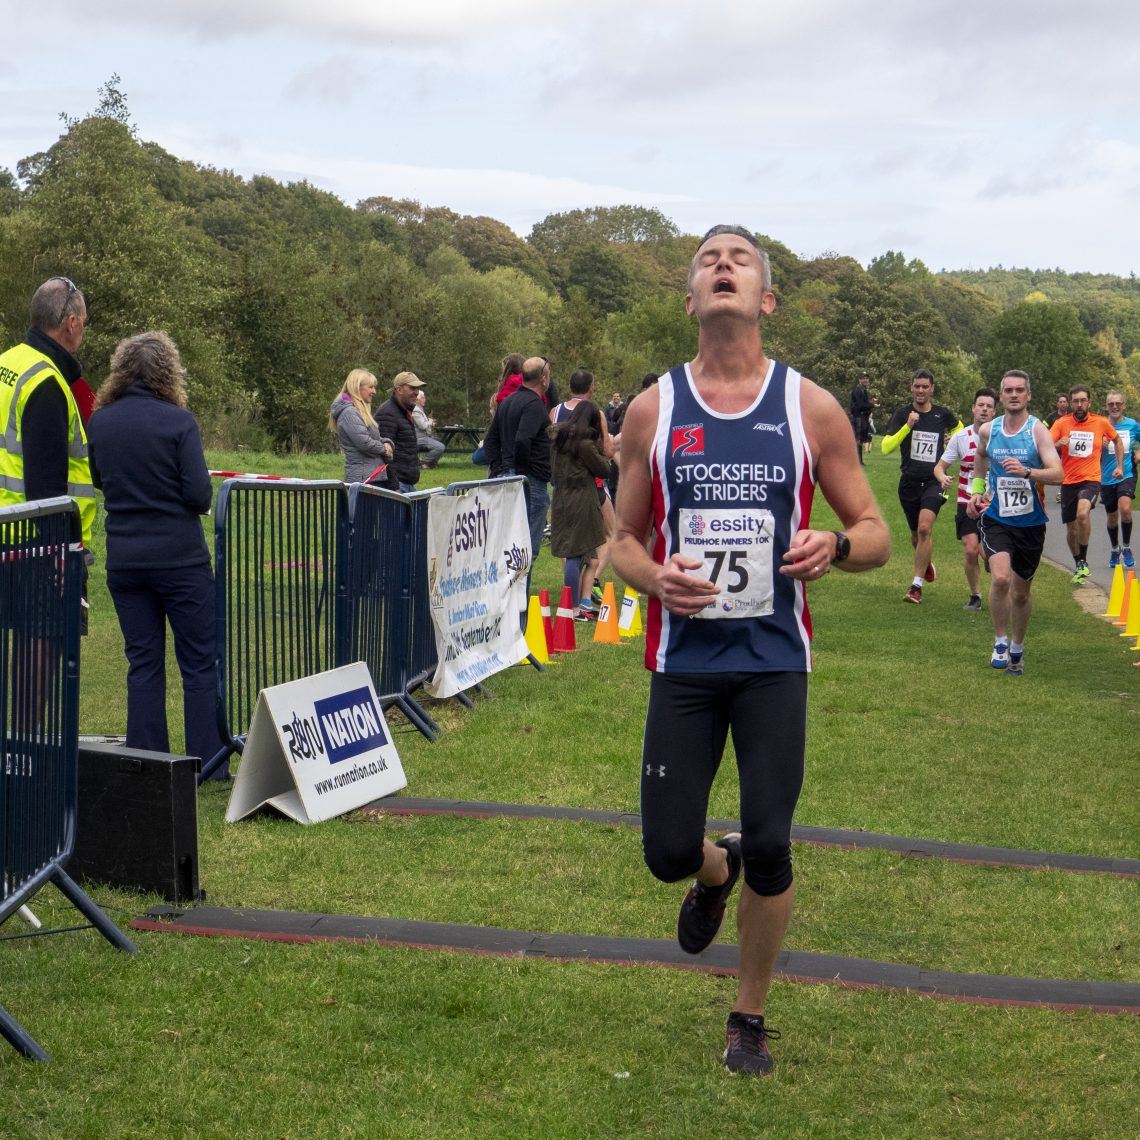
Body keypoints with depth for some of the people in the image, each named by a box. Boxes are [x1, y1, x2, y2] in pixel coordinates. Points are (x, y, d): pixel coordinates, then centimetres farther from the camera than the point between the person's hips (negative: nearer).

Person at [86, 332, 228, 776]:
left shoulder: (99, 423, 1)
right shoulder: (178, 422, -13)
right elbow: (200, 495, -13)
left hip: (124, 560, 4)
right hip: (180, 557, -4)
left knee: (143, 662, 11)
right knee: (200, 662, 5)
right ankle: (208, 763, 6)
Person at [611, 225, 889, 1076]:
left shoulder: (812, 409, -1)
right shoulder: (652, 410, 2)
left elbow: (876, 535, 4)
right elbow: (625, 539, 9)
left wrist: (835, 547, -19)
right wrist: (653, 576, -14)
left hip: (774, 660, -1)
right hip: (684, 658, 1)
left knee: (769, 850, -4)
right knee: (669, 852, -1)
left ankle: (750, 1018, 21)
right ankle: (715, 875, 39)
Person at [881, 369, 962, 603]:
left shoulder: (943, 414, 2)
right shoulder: (902, 414, -1)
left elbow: (959, 430, 26)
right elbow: (886, 447, -14)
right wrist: (907, 426, -22)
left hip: (934, 480, -2)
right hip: (909, 481, 2)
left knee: (924, 528, -21)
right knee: (916, 533, 13)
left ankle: (916, 586, -17)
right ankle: (927, 562, 47)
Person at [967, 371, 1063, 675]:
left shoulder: (1038, 430, -8)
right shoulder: (988, 430, 2)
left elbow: (1057, 473, -20)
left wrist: (1026, 471, -36)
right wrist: (976, 490, 17)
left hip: (1030, 522, -1)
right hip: (996, 519, 1)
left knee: (1021, 592, 11)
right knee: (1000, 578, -23)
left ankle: (1017, 649, 32)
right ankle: (1000, 642, -5)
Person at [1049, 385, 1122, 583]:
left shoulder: (1101, 422, -1)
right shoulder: (1062, 423, -3)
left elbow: (1117, 441, 18)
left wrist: (1120, 466, 12)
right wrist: (1058, 444, -31)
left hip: (1091, 479, -2)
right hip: (1068, 482, 2)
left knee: (1083, 513, -31)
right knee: (1071, 530, 10)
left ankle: (1083, 561, -17)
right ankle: (1078, 567, 34)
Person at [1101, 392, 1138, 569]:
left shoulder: (1133, 425, 0)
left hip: (1127, 475, -2)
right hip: (1107, 478, 2)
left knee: (1125, 508, -25)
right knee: (1112, 517, 14)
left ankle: (1127, 548, -7)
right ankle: (1115, 550, 37)